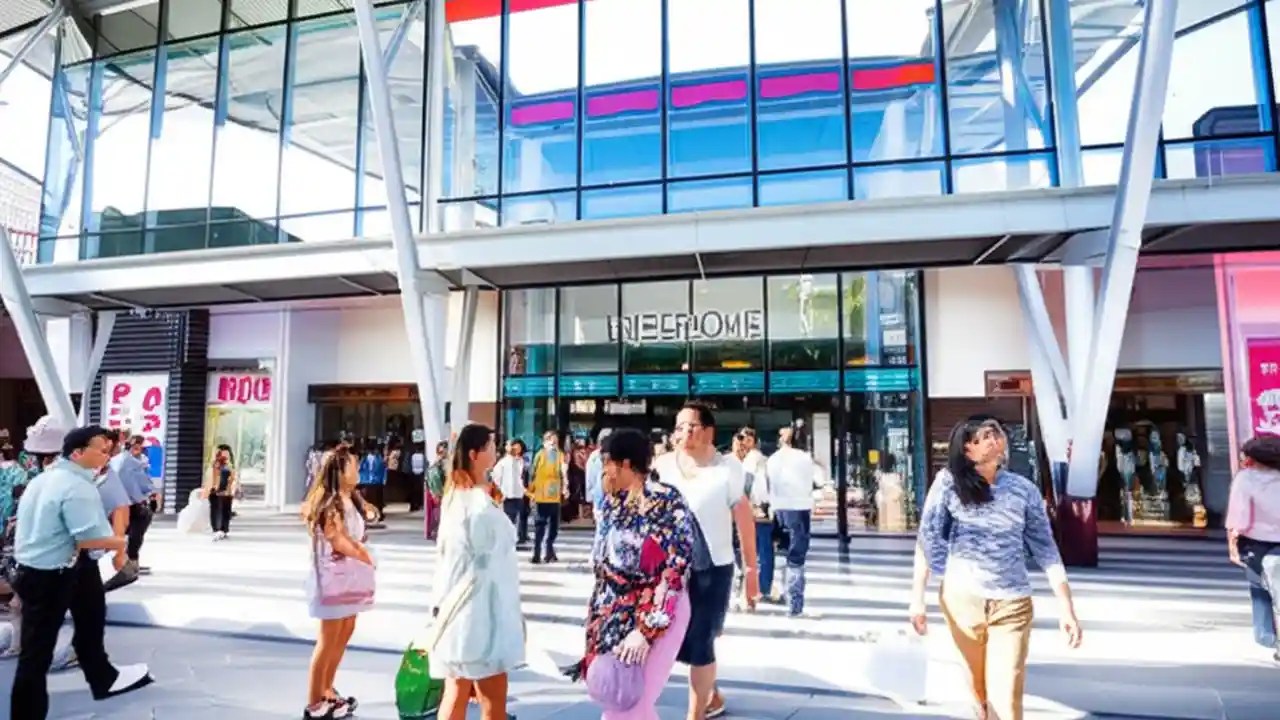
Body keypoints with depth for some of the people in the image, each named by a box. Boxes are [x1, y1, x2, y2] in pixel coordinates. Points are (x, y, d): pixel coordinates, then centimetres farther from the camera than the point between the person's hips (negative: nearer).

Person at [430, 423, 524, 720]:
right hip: (479, 608, -9)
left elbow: (445, 551, 10)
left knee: (456, 694, 15)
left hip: (458, 604, 9)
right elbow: (490, 560, -14)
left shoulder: (454, 495, 7)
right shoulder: (480, 504, -20)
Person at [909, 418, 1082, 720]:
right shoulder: (948, 483, -9)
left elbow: (1045, 548, 1)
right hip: (961, 599, 0)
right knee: (978, 681, 21)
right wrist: (917, 597, -8)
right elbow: (928, 539, -7)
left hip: (1012, 604, 0)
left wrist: (1066, 606, -4)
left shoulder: (1025, 490, -3)